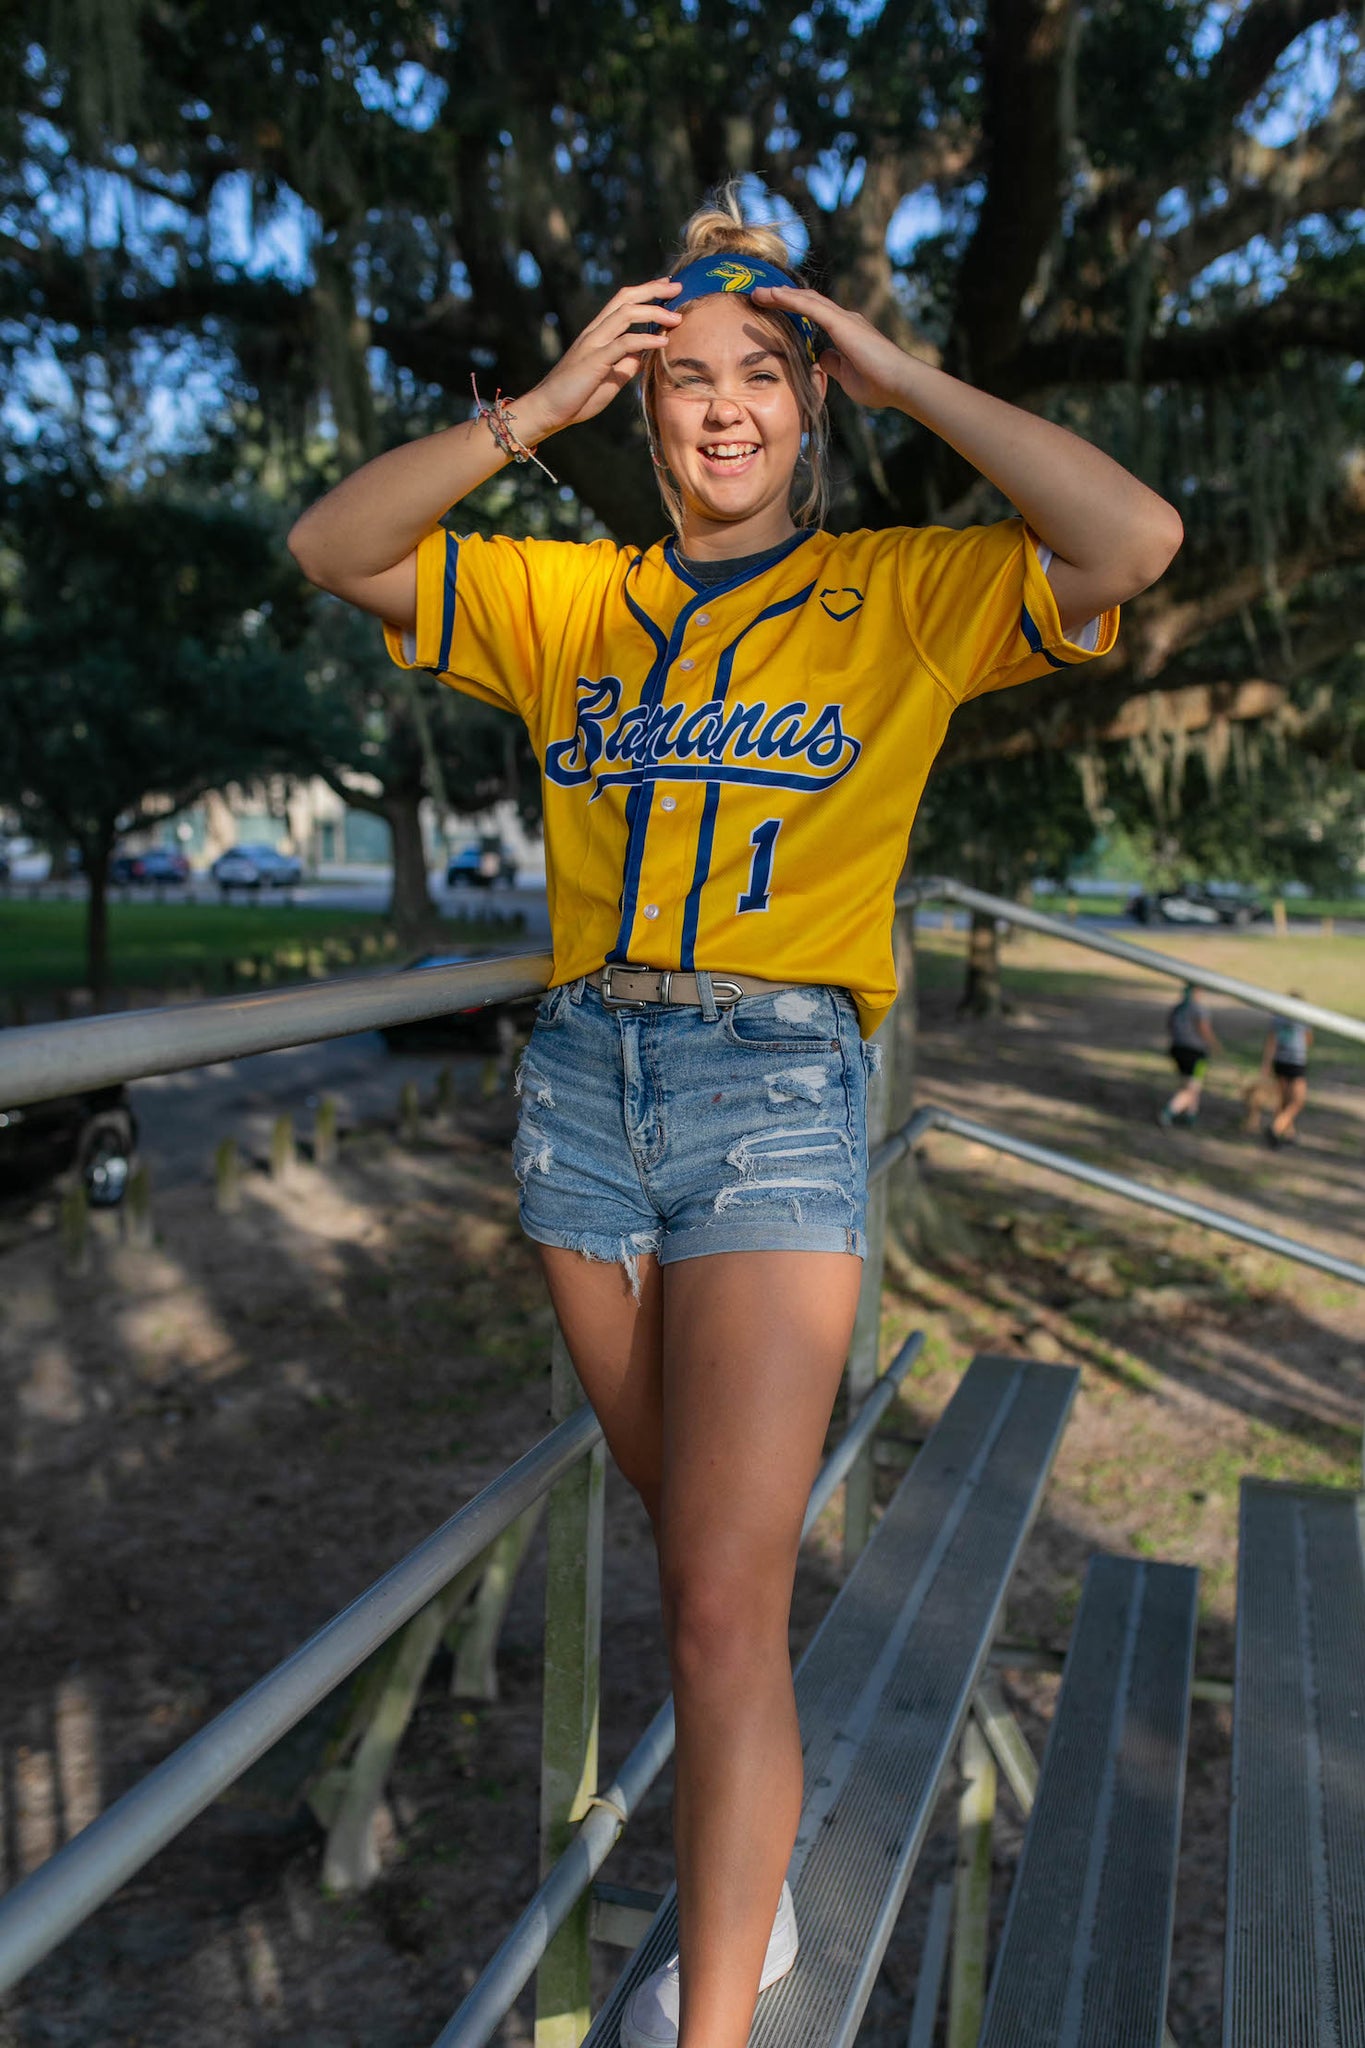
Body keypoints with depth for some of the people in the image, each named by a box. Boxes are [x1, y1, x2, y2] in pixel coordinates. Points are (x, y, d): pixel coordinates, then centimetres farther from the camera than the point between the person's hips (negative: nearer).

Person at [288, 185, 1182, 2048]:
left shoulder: (903, 596, 3)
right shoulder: (570, 603, 11)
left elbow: (1137, 539, -11)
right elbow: (333, 548, 6)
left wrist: (899, 374, -5)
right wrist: (542, 405, -2)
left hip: (779, 1093, -4)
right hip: (583, 1084, 4)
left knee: (724, 1597, -6)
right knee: (702, 1534, 17)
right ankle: (753, 1886, 43)